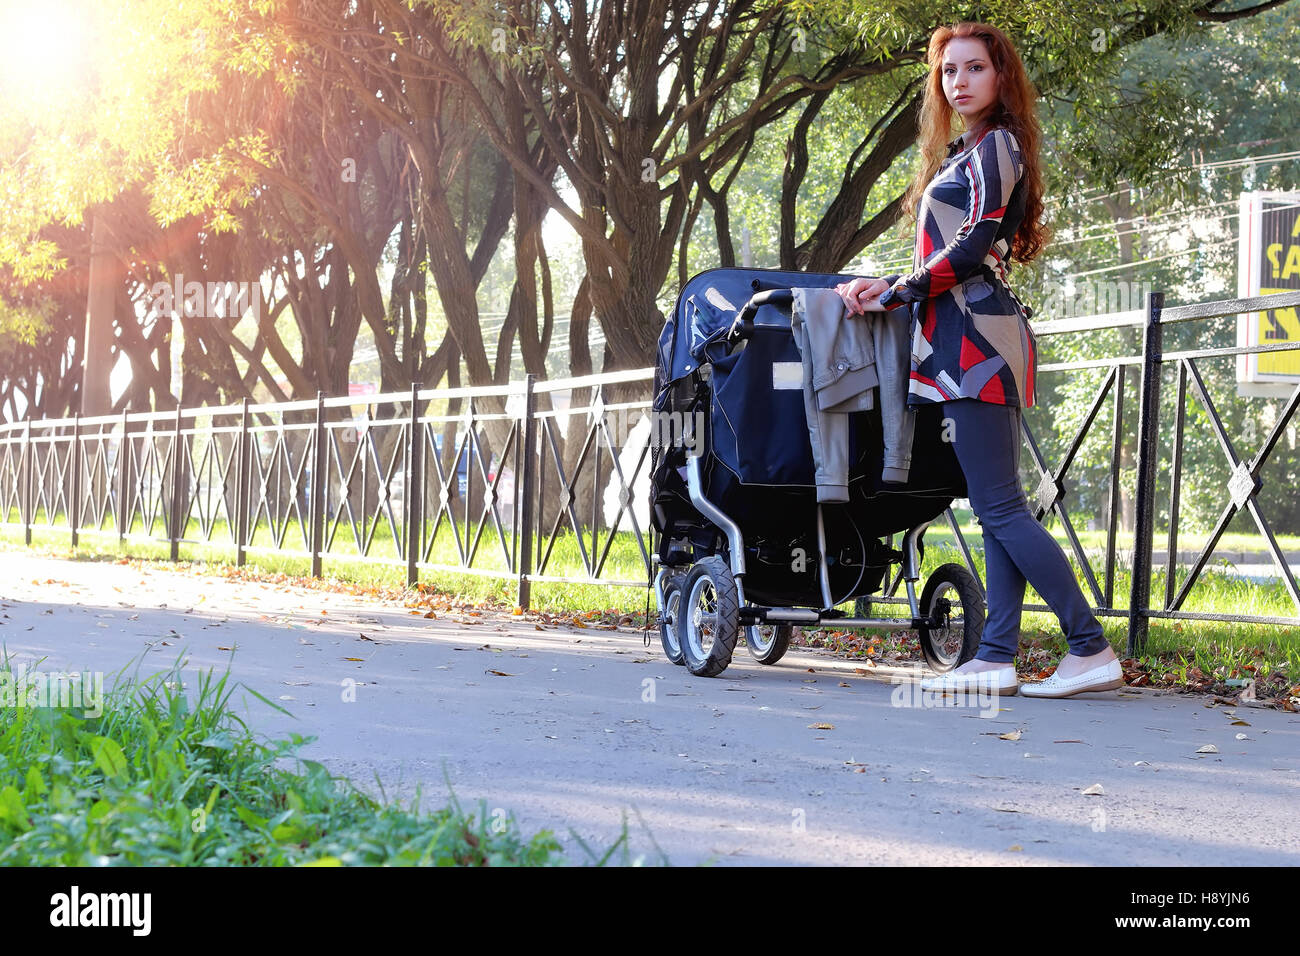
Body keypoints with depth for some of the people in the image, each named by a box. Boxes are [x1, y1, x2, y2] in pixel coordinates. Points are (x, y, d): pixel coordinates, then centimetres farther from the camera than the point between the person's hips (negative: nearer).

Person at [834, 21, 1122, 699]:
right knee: (996, 508, 5)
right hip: (967, 339, 10)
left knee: (1000, 507, -12)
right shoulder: (967, 154, 23)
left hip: (975, 337, -10)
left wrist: (892, 294, -7)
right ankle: (996, 657, 4)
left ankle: (1092, 651, -12)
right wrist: (887, 285, 11)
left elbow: (973, 245, -14)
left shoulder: (996, 146, -5)